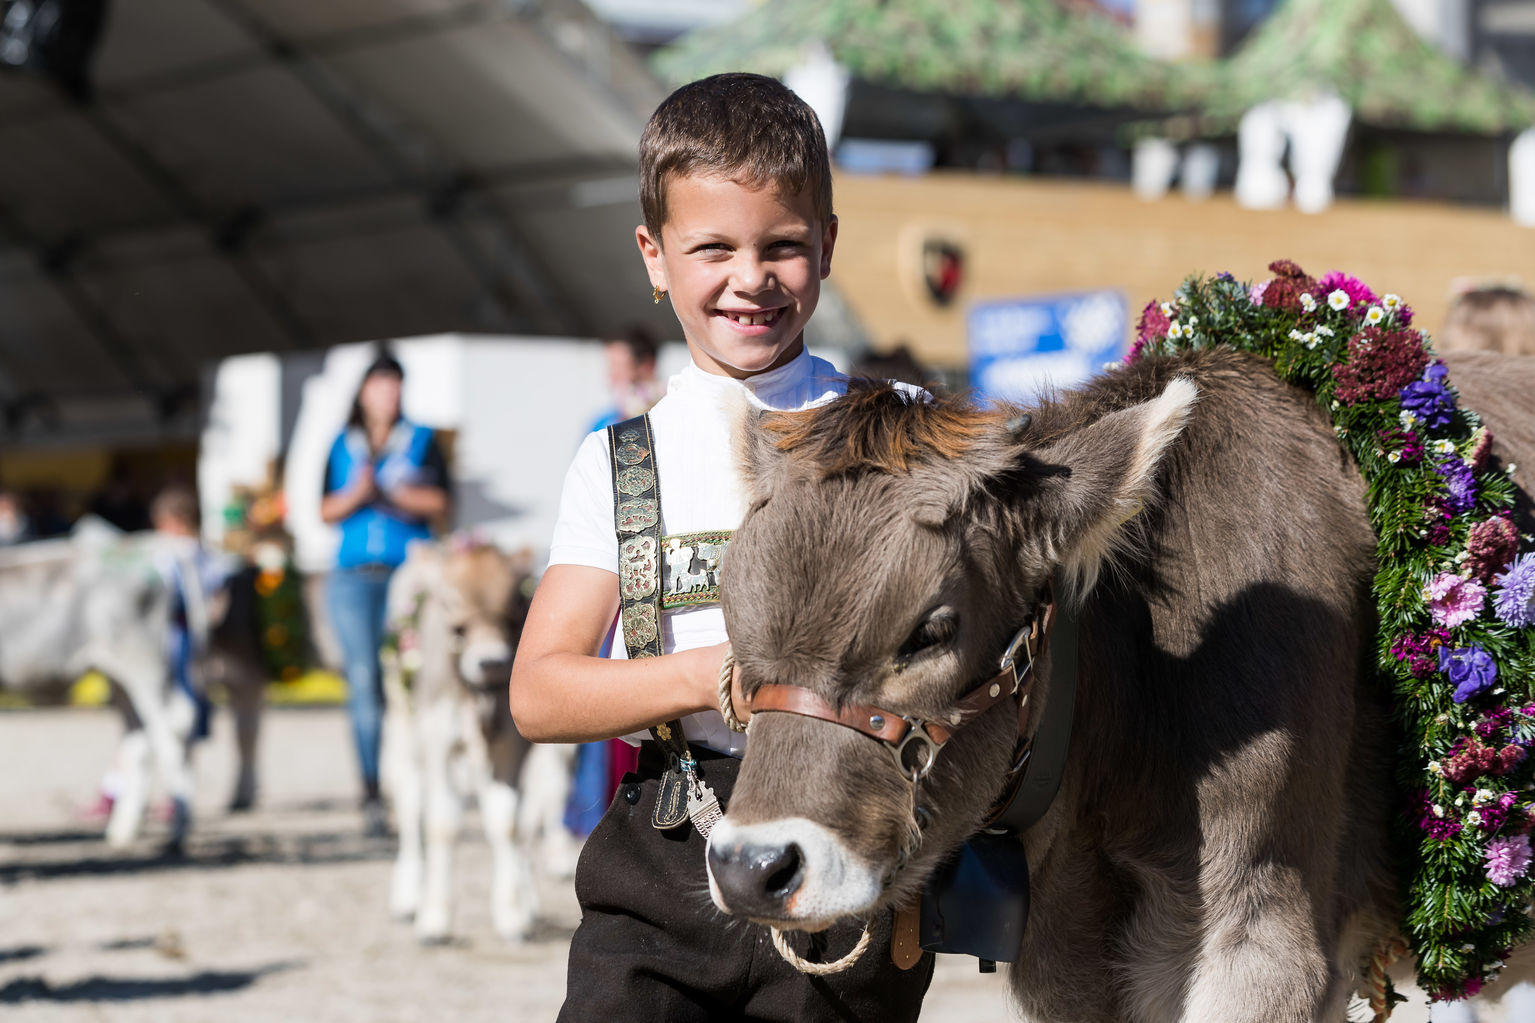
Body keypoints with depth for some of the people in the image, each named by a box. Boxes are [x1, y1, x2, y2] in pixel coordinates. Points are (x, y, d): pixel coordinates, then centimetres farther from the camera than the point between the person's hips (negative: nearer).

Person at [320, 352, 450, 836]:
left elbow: (438, 502, 1)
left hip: (408, 572, -2)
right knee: (363, 677, -7)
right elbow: (326, 510, 11)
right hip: (353, 576, 2)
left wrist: (389, 491, -10)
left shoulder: (421, 441, 11)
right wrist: (356, 495, -8)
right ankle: (371, 787, -5)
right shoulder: (342, 446, 17)